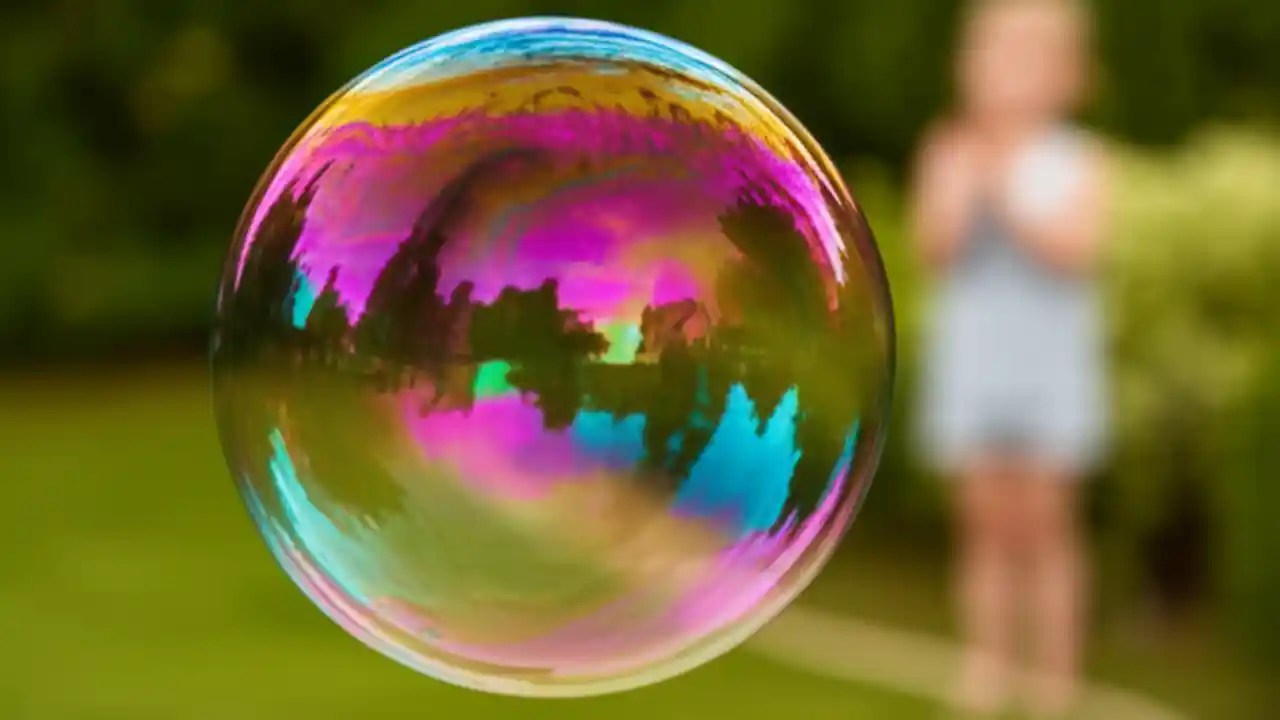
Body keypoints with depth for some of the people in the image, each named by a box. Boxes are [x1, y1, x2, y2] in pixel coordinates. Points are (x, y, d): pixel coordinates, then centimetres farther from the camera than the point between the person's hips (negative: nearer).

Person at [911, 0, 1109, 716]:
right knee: (986, 524, 6)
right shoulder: (950, 154, 2)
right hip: (971, 361, 2)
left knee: (1045, 523, 1)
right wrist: (959, 182, -18)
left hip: (1050, 362, -2)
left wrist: (1006, 198, -20)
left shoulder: (1078, 161, -3)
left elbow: (1076, 247, -16)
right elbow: (937, 250, -6)